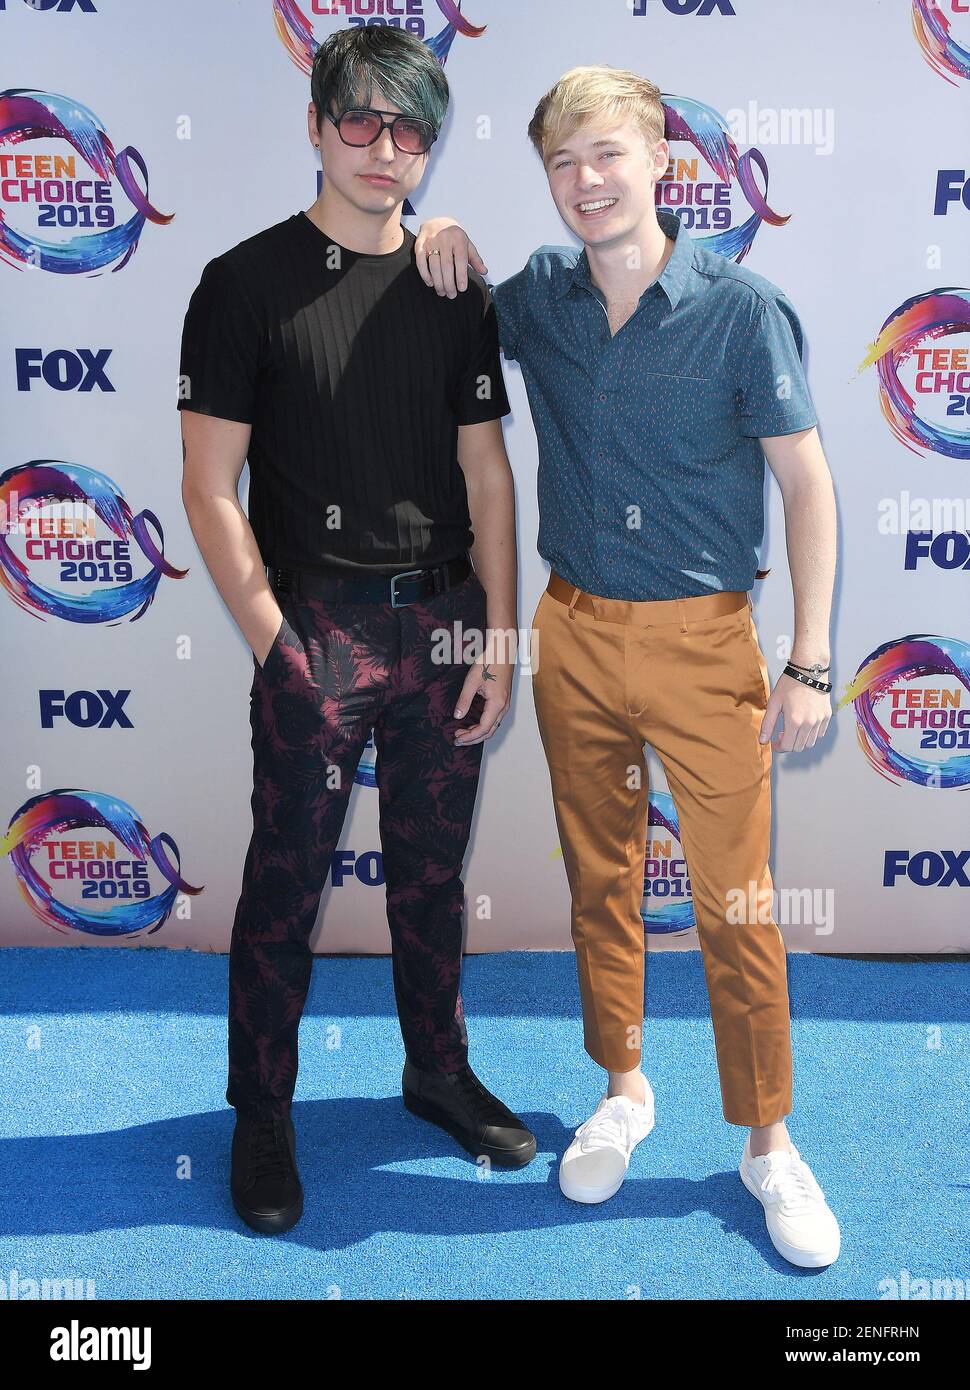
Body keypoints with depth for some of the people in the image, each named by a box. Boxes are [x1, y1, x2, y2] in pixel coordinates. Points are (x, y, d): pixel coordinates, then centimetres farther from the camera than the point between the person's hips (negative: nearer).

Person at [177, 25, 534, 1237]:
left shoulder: (455, 290, 10)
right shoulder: (247, 283, -2)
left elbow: (485, 471, 9)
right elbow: (210, 486, -5)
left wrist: (498, 636, 2)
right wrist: (273, 645, -10)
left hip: (443, 619, 4)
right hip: (318, 626, -4)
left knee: (432, 869, 15)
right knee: (286, 880, 4)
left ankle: (439, 1071, 34)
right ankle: (262, 1116, 22)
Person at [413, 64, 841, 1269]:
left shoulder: (743, 306, -8)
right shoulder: (541, 297, 4)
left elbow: (806, 485, -6)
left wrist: (809, 664, -10)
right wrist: (438, 241, 1)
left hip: (701, 639, -4)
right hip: (574, 632, 4)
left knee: (735, 903, 2)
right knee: (599, 878, 15)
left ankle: (767, 1143, 22)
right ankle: (622, 1090, 35)